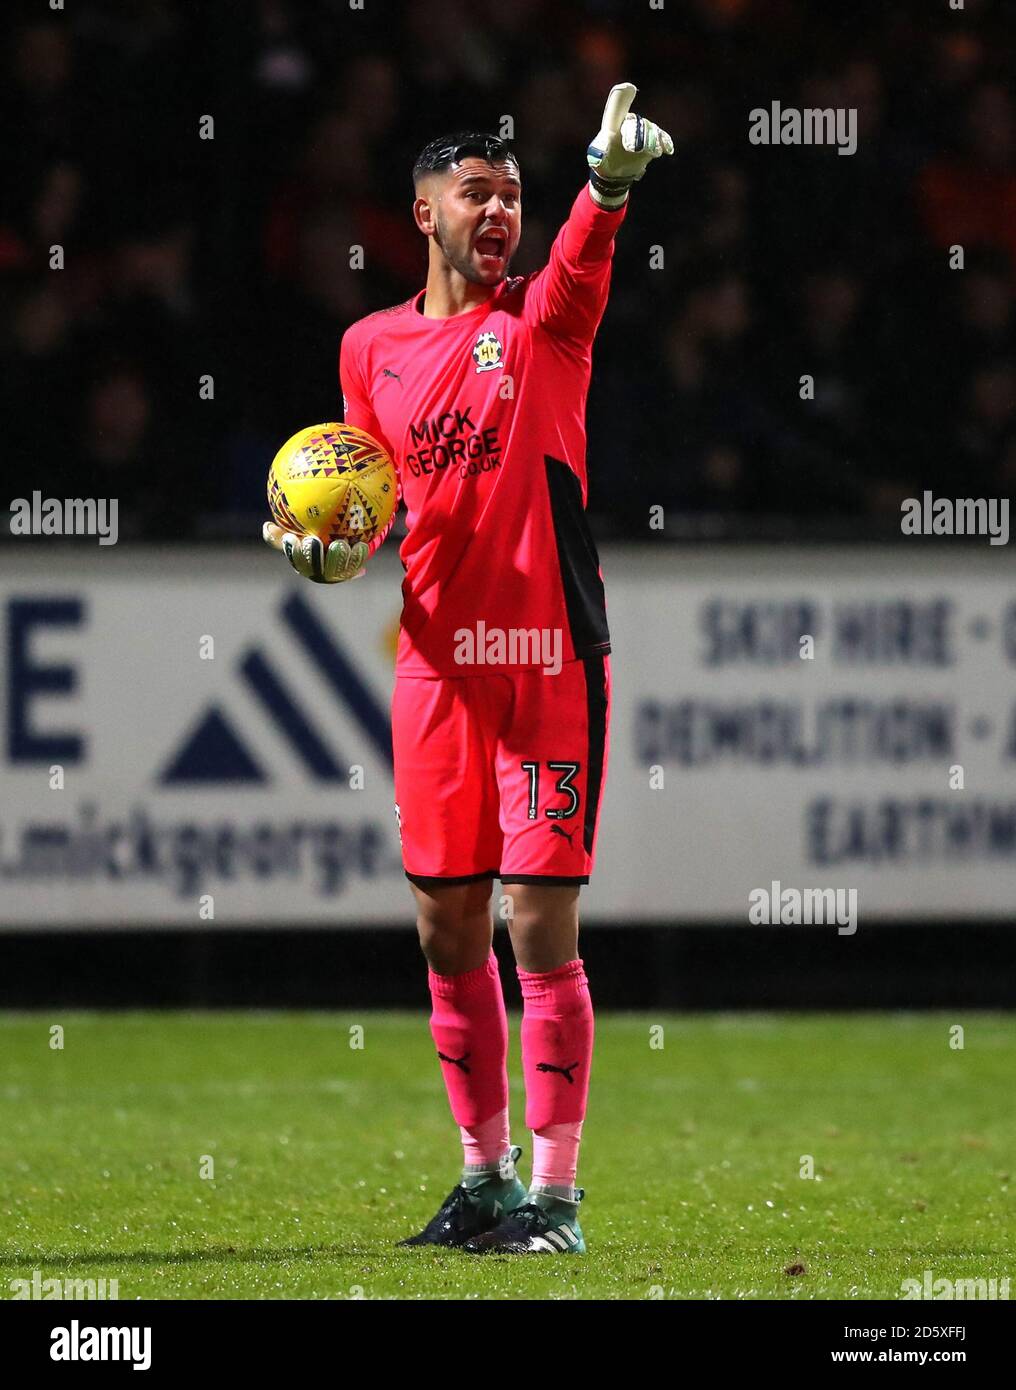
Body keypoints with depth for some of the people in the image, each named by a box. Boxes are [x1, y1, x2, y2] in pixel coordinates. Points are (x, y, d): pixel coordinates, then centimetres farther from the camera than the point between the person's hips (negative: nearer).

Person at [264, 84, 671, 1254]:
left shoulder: (542, 318, -1)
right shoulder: (373, 347, 11)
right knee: (448, 928, 8)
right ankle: (485, 1176, 20)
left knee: (541, 923, -7)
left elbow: (583, 258, -25)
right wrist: (327, 551, -1)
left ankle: (555, 1193, -2)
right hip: (434, 663, 5)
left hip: (547, 662, -5)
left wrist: (610, 180, -46)